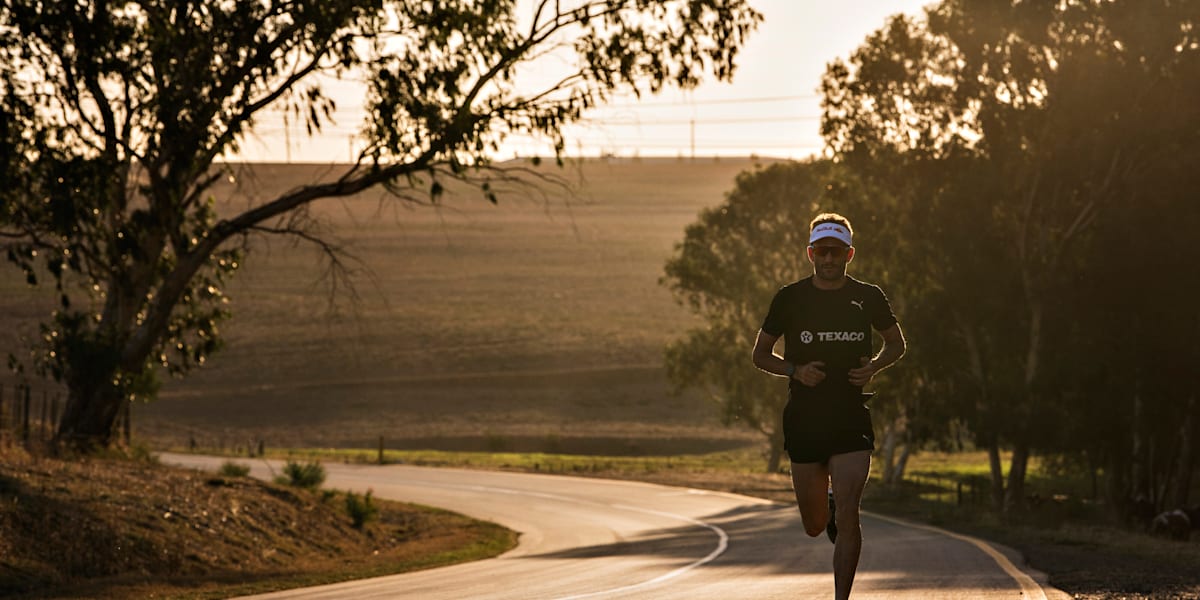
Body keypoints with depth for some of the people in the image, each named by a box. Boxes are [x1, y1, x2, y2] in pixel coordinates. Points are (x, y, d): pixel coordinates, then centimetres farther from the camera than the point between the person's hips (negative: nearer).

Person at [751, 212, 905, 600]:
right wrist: (794, 370, -11)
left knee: (847, 516, -13)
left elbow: (896, 343, 17)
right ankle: (828, 510, 46)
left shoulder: (868, 297, 2)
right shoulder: (790, 298, 0)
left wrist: (874, 367, -4)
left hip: (852, 422, -1)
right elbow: (760, 354, 8)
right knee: (814, 527, 10)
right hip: (804, 420, 1)